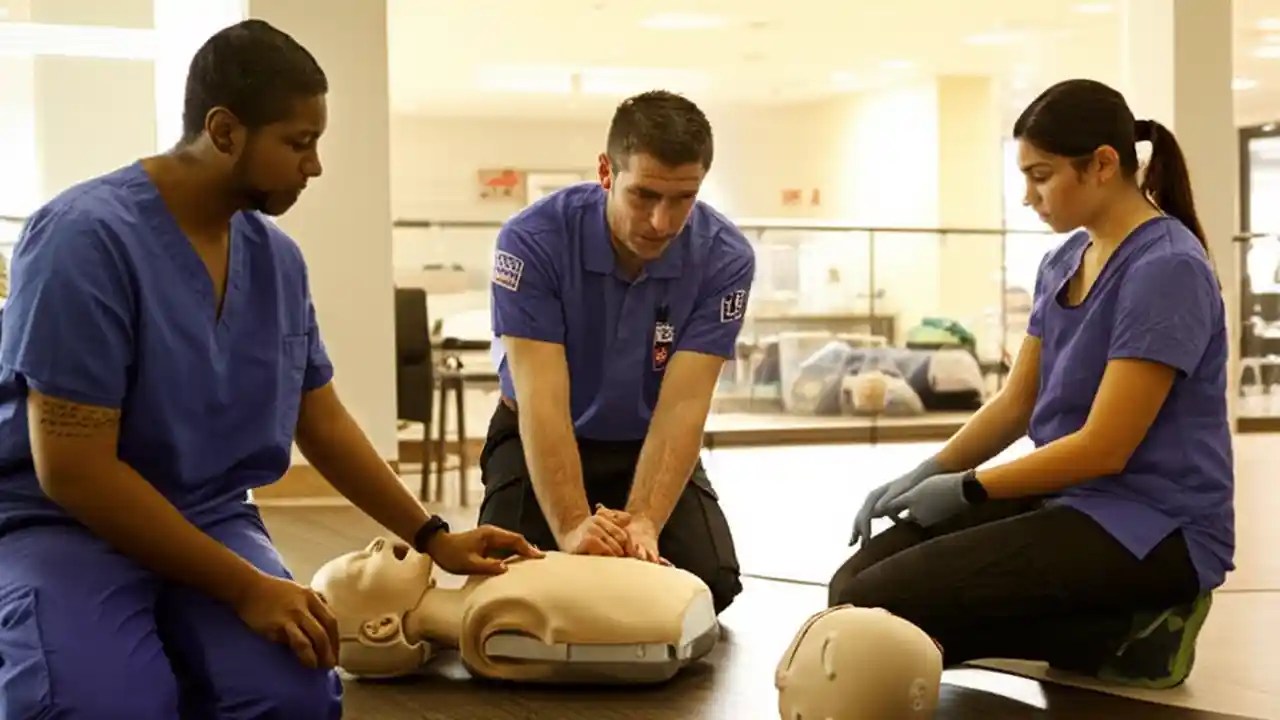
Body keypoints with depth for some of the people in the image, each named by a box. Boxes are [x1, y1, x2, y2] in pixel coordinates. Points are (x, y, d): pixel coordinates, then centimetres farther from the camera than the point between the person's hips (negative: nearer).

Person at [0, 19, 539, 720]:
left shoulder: (276, 257, 3)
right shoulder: (87, 237, -18)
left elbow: (322, 423, 16)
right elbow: (73, 469, -20)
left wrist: (433, 539, 12)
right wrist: (245, 588, -20)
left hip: (210, 522, 5)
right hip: (62, 524, -5)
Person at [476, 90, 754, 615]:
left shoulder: (724, 259, -21)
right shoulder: (533, 241, -26)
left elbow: (682, 404, -25)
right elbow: (542, 401, -31)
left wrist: (644, 521, -41)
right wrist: (572, 527, -43)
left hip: (651, 444, 1)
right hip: (538, 443, -1)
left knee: (710, 583, -18)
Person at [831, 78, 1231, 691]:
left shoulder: (1165, 270, -17)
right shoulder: (1063, 262, 11)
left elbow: (1104, 447, -19)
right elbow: (1015, 404, 15)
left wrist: (966, 488, -11)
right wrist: (926, 474, 0)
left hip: (1153, 525, -10)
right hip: (1066, 496, 10)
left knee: (878, 605, -21)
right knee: (854, 586, -6)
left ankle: (1123, 632, -10)